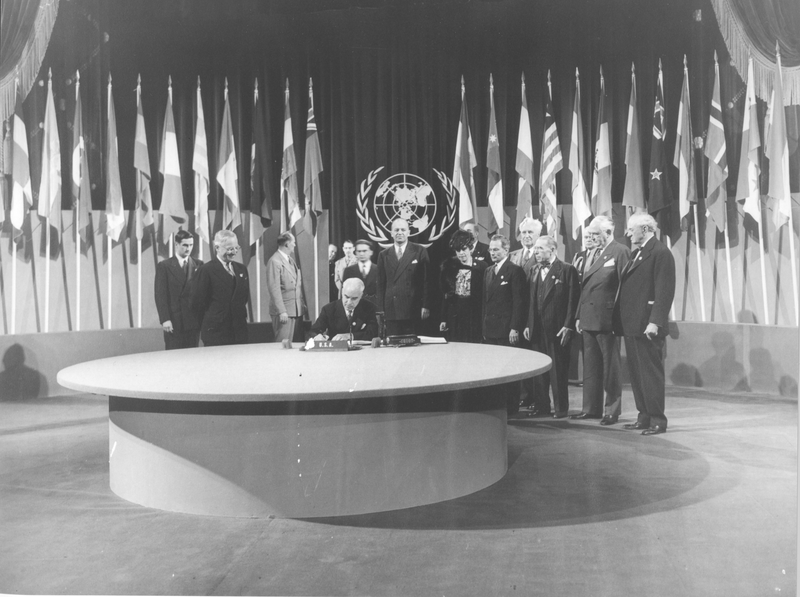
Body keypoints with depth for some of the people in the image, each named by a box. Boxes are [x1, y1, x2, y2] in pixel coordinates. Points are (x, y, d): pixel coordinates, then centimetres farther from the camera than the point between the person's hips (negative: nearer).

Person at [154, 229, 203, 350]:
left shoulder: (198, 265, 8)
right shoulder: (164, 266, 1)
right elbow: (160, 295, -2)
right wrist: (165, 319, -11)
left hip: (193, 321, 2)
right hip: (173, 322, -2)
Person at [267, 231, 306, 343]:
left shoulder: (291, 259, 16)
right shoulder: (275, 261, -12)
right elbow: (274, 289, -17)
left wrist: (303, 305, 13)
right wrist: (282, 311, -20)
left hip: (297, 310, 8)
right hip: (284, 313, -8)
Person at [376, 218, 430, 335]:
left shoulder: (419, 251, 4)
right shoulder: (384, 255, 11)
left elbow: (426, 280, 1)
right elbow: (380, 284, 11)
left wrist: (425, 306, -5)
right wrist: (380, 309, 5)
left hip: (413, 310, -2)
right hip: (391, 311, 2)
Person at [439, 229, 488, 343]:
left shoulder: (482, 266, -2)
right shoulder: (449, 265, 7)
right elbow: (443, 294, 9)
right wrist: (443, 319, 5)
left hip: (474, 318, -2)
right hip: (453, 318, 3)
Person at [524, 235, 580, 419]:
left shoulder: (567, 270, -5)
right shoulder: (535, 273, 15)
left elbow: (573, 300, -10)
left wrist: (568, 326, -15)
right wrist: (528, 325, 9)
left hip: (558, 329, -6)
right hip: (538, 329, 6)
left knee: (558, 371, 1)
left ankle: (561, 408, 11)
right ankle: (541, 406, 19)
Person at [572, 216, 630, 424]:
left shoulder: (620, 252, -8)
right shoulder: (593, 254, 17)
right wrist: (579, 316, 12)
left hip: (607, 319, -8)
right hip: (588, 318, 8)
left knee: (610, 366, 3)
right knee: (590, 366, 13)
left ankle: (612, 410, 13)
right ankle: (591, 408, 22)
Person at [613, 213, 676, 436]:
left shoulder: (661, 253, -10)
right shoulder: (636, 253, 19)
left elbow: (665, 291, -18)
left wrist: (655, 322, -24)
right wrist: (621, 320, 14)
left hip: (646, 325, -9)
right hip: (631, 325, 9)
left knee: (651, 373, -3)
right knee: (636, 373, 13)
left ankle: (657, 420, 6)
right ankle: (644, 417, 22)